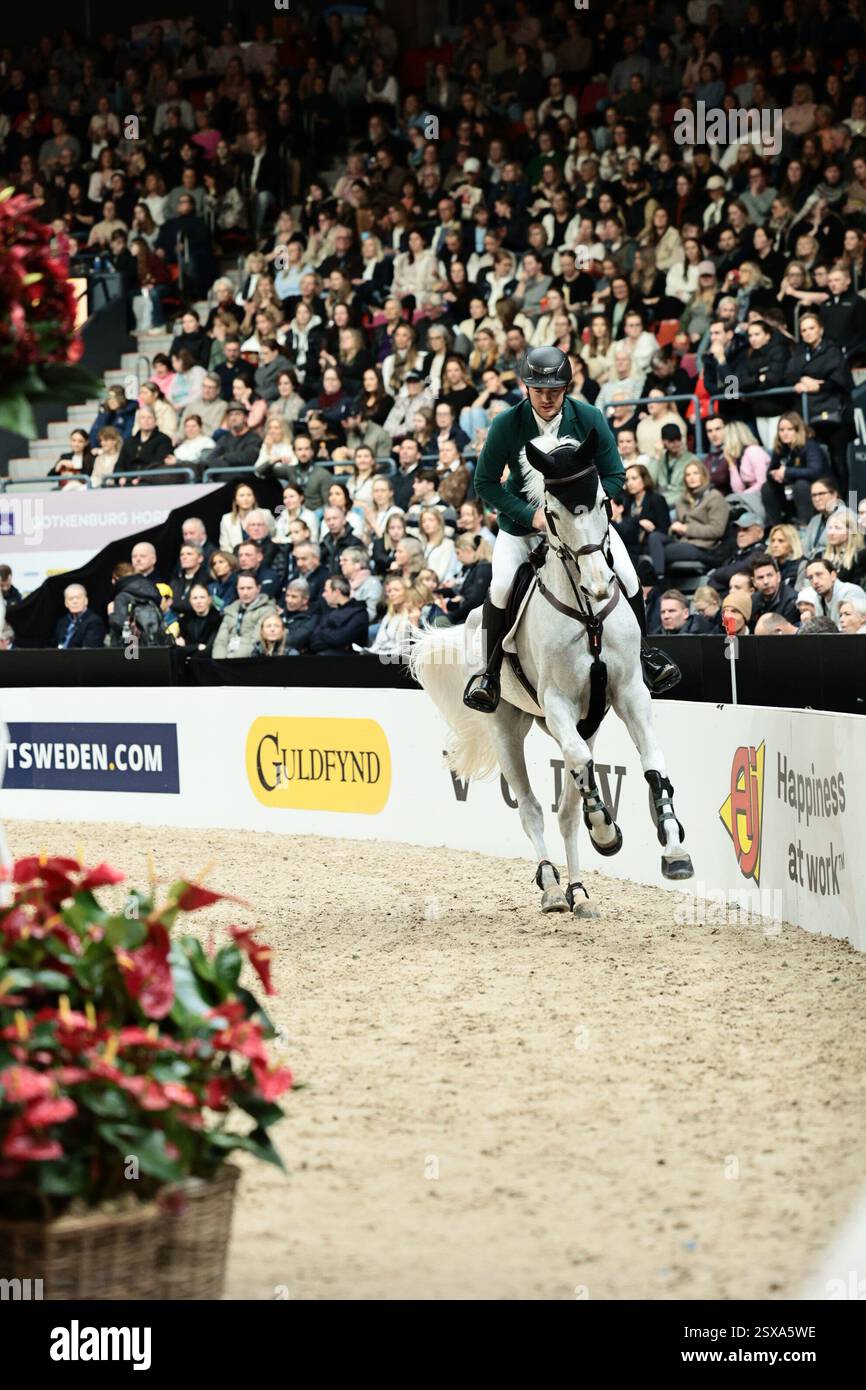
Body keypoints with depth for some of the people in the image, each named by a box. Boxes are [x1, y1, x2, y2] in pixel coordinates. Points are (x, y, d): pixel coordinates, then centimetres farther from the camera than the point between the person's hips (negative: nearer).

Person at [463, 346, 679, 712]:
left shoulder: (590, 419, -16)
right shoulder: (506, 425, -20)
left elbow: (615, 476, -7)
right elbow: (485, 482, -12)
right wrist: (530, 514, -24)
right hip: (522, 517, -1)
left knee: (626, 576, -13)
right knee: (501, 586, -22)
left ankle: (642, 650, 14)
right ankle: (489, 671, -2)